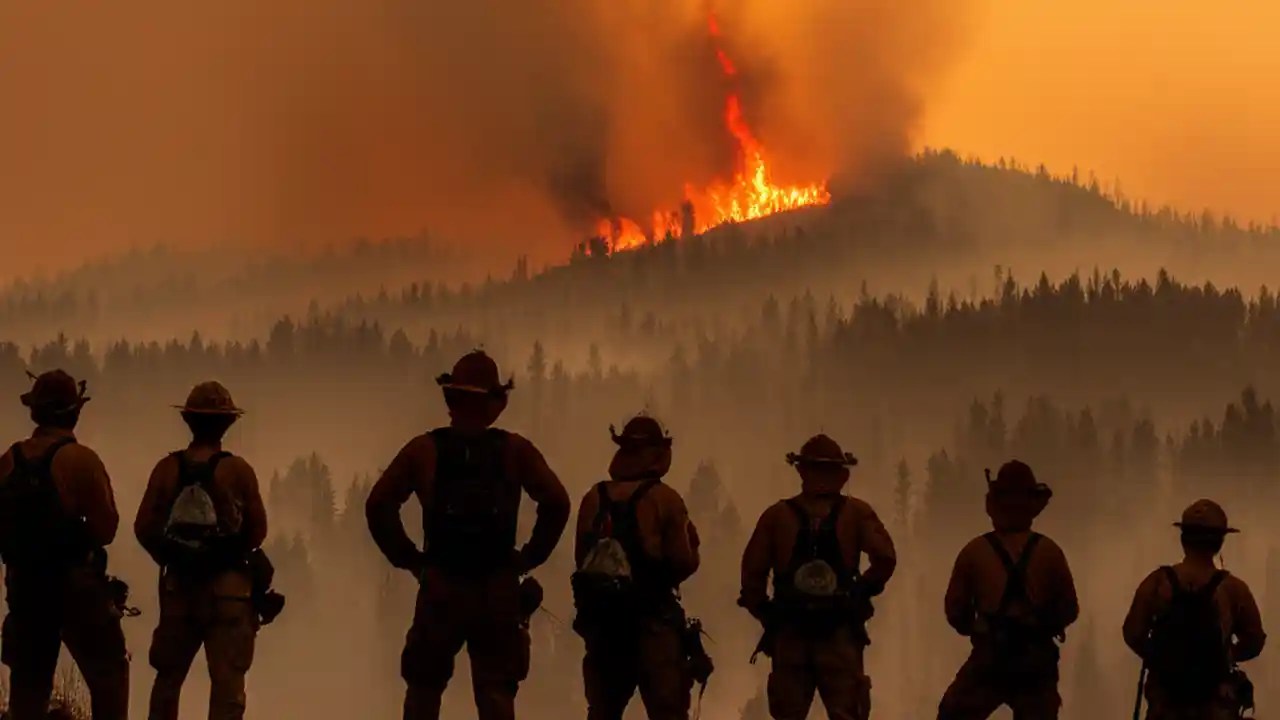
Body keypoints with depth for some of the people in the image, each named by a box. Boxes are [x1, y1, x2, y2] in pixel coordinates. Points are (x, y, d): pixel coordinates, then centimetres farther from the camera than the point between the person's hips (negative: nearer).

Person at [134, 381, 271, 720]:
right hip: (228, 586, -3)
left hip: (178, 585, 3)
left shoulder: (167, 469, -2)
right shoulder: (237, 470, -8)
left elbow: (143, 528, -3)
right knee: (227, 680, -3)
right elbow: (258, 531, -3)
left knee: (168, 678, 15)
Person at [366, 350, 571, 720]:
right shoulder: (515, 450, 0)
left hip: (440, 588, 0)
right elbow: (556, 503, -10)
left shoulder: (424, 450, 1)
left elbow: (379, 505, -6)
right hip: (498, 592, 0)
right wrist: (529, 557, 1)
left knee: (423, 690, 12)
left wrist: (408, 558, 1)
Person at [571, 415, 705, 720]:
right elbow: (685, 563, -10)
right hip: (653, 621, -5)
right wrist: (691, 544, 10)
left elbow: (581, 558, 10)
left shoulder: (594, 498, 6)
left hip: (601, 619, 5)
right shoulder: (664, 499, -7)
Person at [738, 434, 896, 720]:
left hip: (789, 634, 1)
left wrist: (766, 614, 8)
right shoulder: (856, 513, 2)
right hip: (841, 635, -1)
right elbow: (885, 557, -11)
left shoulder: (777, 515, 4)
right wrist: (863, 590, 6)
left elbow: (752, 572, -1)